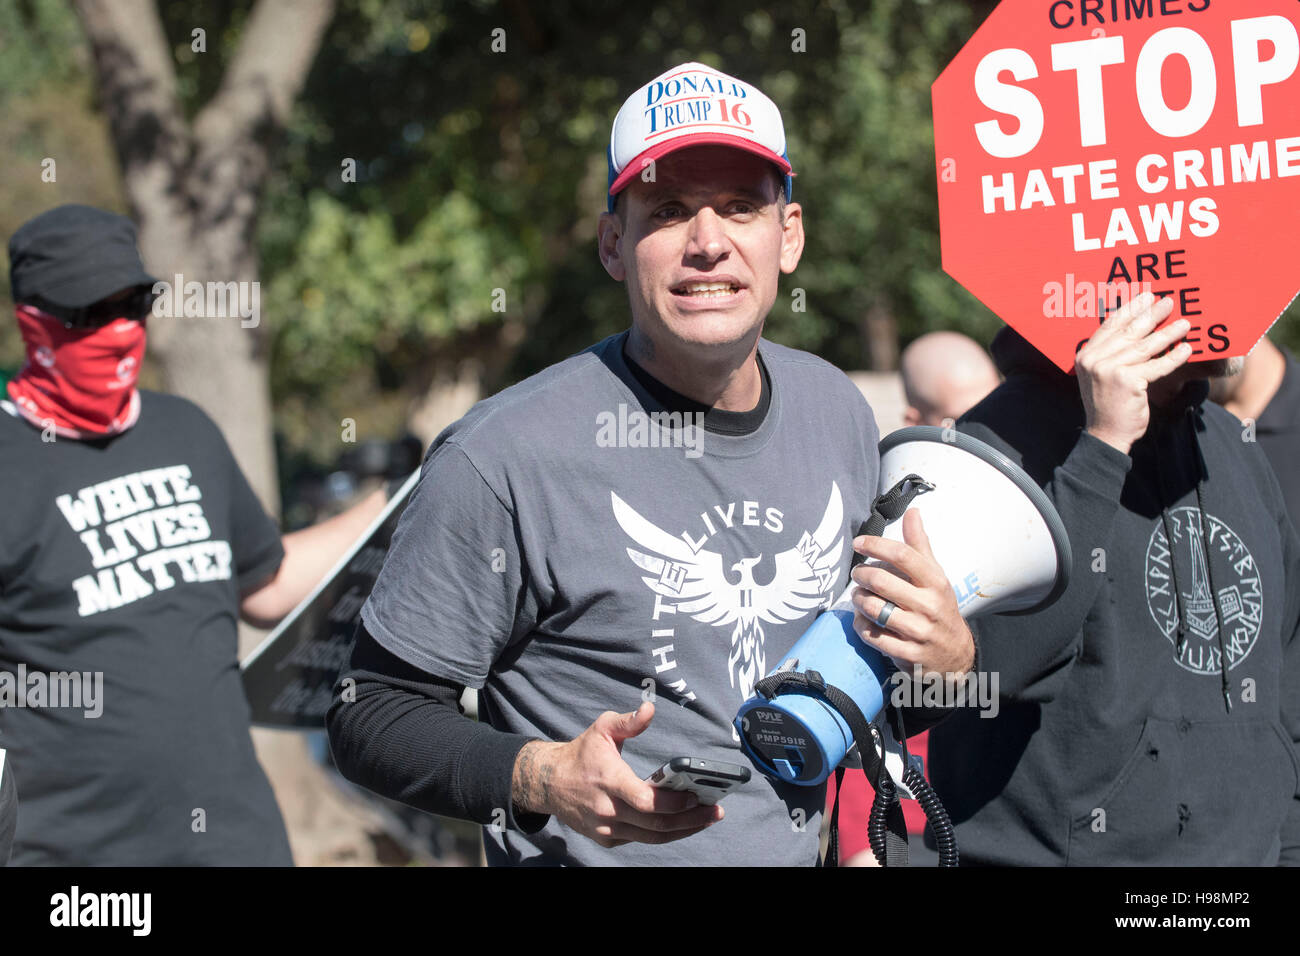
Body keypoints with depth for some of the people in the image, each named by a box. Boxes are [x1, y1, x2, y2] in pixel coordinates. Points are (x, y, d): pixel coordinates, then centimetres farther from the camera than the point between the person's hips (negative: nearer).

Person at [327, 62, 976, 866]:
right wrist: (541, 777, -28)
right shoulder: (502, 457, -19)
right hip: (582, 856, -5)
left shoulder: (838, 412, 0)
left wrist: (947, 657, -7)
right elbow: (371, 716, -13)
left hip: (795, 851, 5)